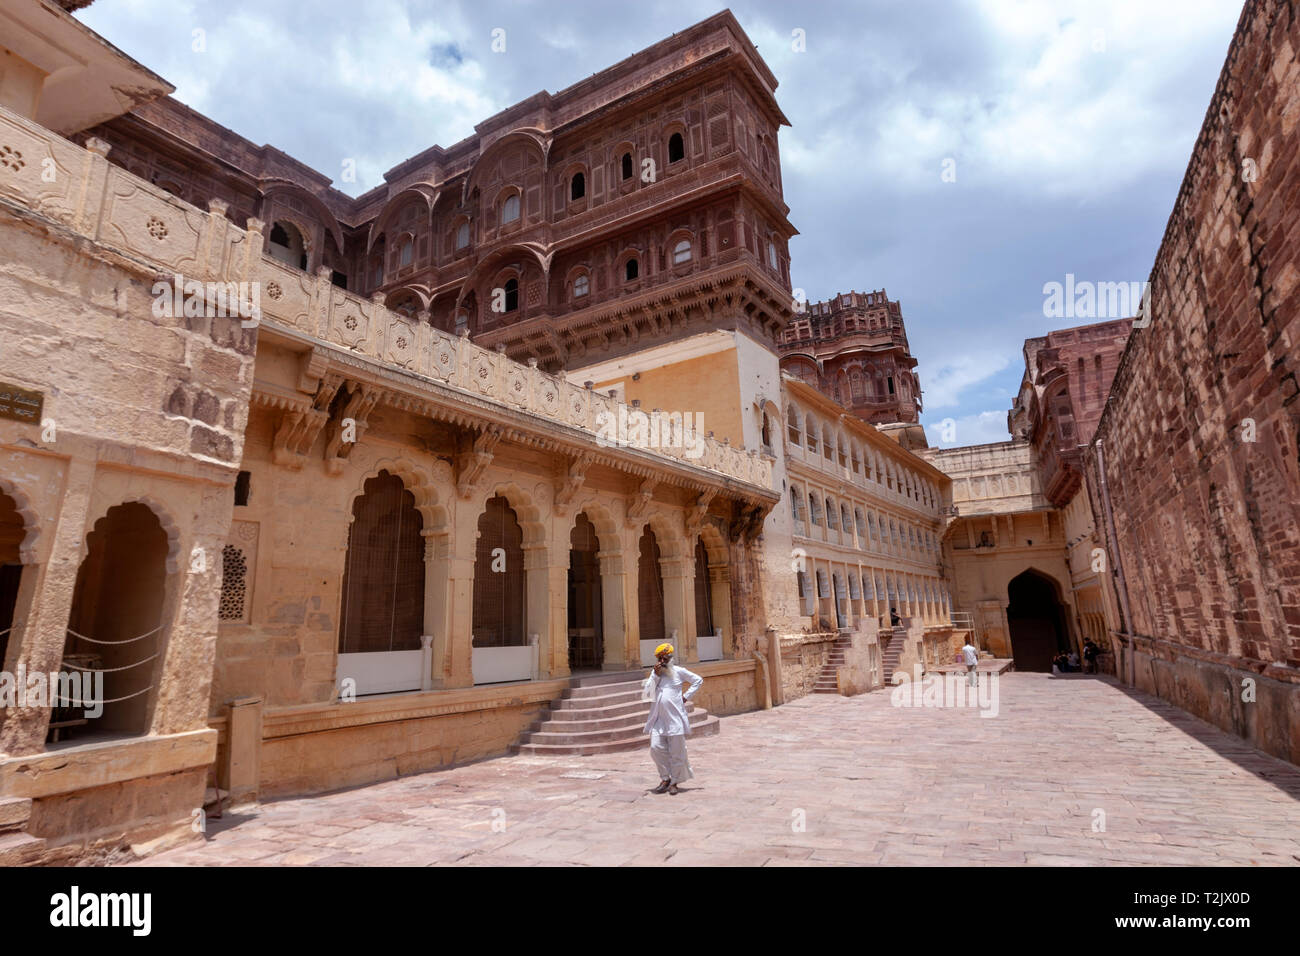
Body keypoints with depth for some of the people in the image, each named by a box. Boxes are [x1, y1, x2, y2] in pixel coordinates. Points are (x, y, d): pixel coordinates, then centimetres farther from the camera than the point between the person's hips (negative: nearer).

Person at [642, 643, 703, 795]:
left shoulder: (679, 671, 2)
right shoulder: (654, 673, 11)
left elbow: (698, 680, 8)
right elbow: (647, 694, 2)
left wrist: (686, 696, 1)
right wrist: (655, 675, -8)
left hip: (675, 717, -3)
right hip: (658, 718, 3)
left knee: (676, 752, 1)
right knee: (656, 748, -5)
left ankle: (674, 782, 15)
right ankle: (665, 778, 13)